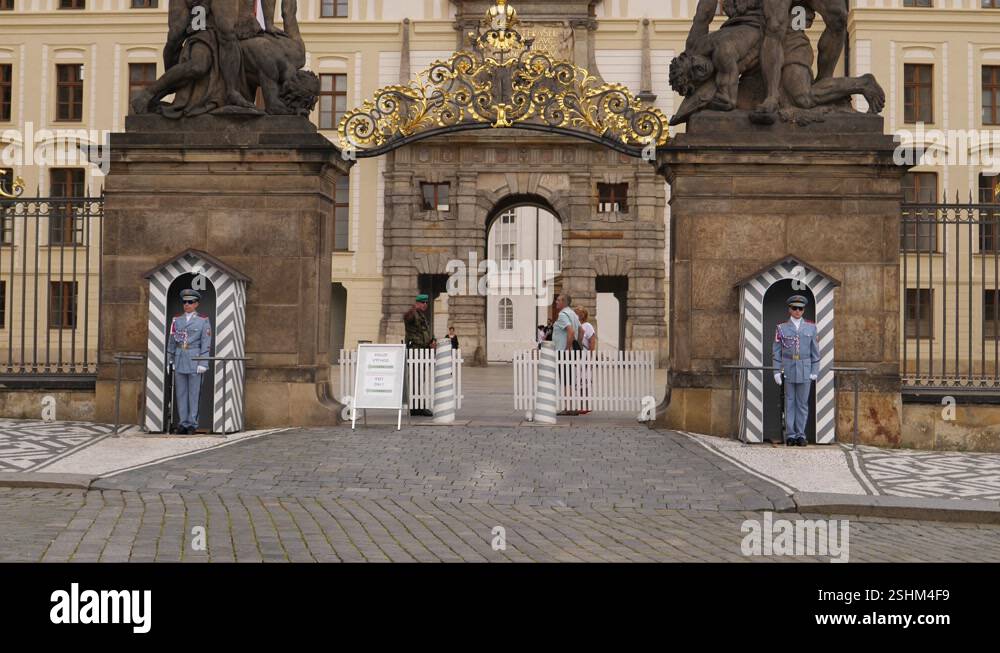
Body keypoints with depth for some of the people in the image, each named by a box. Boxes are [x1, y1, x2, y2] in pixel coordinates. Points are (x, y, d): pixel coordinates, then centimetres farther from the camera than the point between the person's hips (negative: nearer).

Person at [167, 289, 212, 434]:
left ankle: (192, 425, 5)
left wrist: (203, 364, -12)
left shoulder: (203, 320, 0)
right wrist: (169, 361, 8)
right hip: (179, 361, 4)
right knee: (180, 393, 5)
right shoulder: (176, 320, 11)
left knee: (194, 393, -1)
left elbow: (206, 343, -5)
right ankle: (183, 423, 11)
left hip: (194, 360, -4)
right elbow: (171, 341, 13)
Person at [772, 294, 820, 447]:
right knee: (789, 403, 3)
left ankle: (801, 435, 10)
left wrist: (815, 371, 1)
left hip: (805, 370, 1)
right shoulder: (781, 328, 4)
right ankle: (790, 435, 7)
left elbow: (815, 351, 7)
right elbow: (776, 351, 3)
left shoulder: (811, 327, 7)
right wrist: (777, 371, -3)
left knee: (803, 403, 4)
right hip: (788, 370, -1)